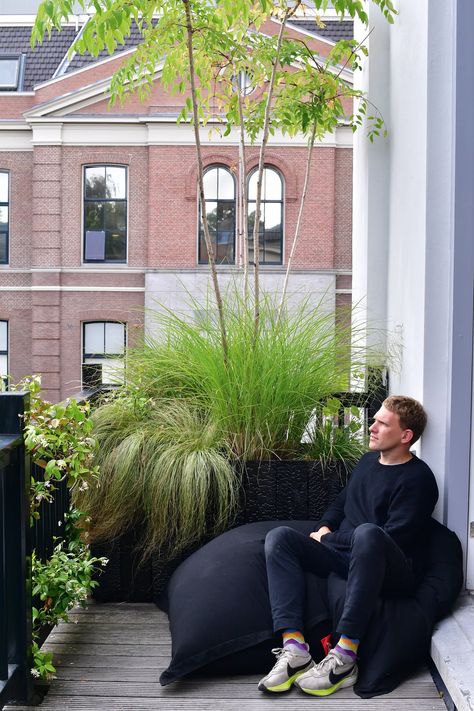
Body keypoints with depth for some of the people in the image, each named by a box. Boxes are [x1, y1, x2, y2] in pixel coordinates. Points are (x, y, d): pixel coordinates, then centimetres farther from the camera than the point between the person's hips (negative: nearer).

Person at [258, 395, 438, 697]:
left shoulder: (417, 478, -8)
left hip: (392, 573, -7)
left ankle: (344, 656, -40)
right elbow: (342, 502, 32)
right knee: (279, 537, -13)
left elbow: (393, 538, -15)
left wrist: (328, 540, -7)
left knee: (367, 533, -40)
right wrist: (325, 527, 9)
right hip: (344, 555, 8)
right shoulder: (368, 460, 17)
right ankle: (294, 649, -29)